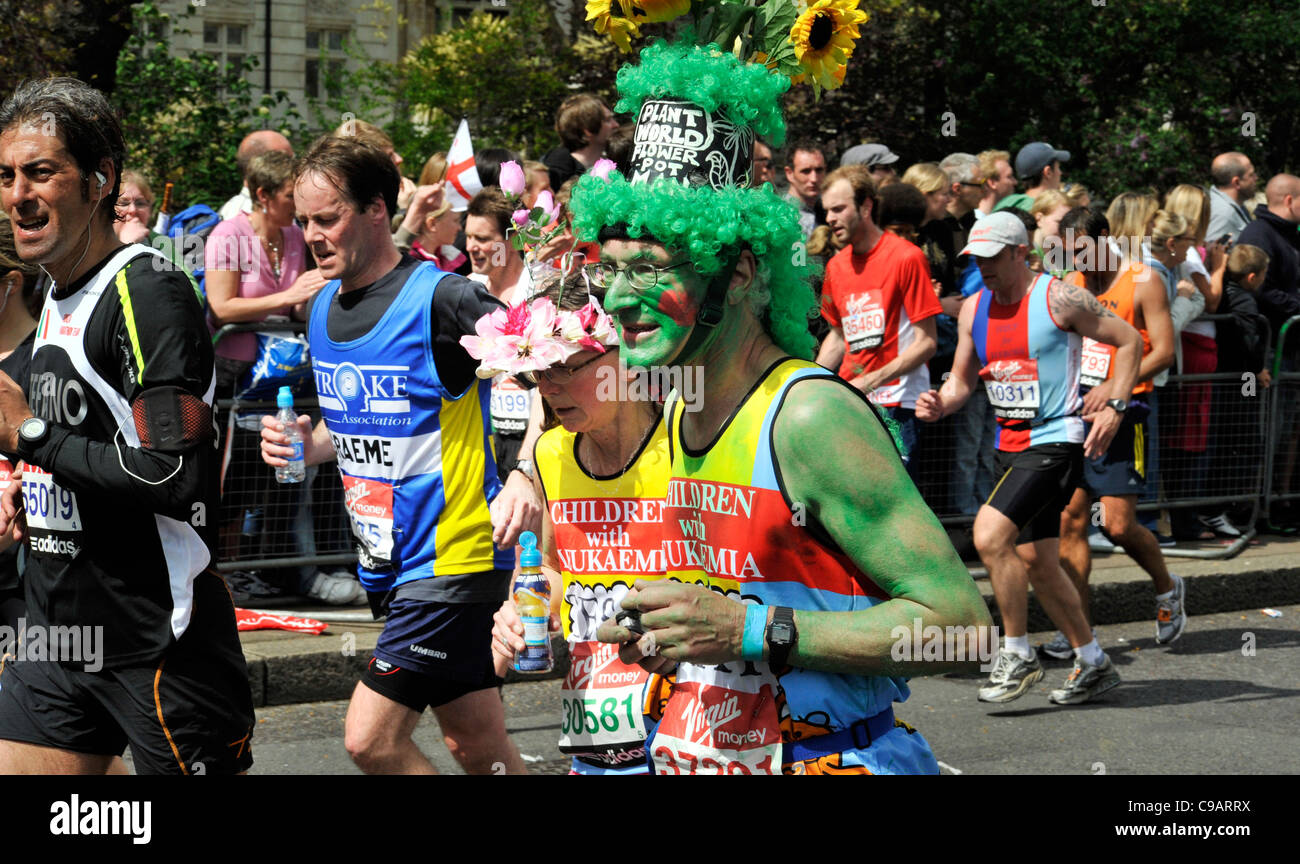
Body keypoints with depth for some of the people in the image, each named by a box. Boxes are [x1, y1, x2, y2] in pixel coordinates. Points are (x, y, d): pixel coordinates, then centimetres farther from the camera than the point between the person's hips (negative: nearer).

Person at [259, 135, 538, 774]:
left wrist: (527, 480, -32)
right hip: (387, 562, 8)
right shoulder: (323, 309, 9)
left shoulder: (439, 299, -16)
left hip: (451, 559, -8)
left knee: (370, 738, -12)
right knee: (477, 746, 13)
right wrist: (306, 445, 1)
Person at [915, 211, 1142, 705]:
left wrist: (1115, 405, -13)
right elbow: (961, 380, 15)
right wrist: (939, 404, -7)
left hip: (1055, 441, -8)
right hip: (1011, 444, 8)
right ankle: (1093, 664, 26)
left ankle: (1018, 656, -8)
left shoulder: (1059, 299, -11)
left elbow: (1128, 340, -4)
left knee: (990, 534, -21)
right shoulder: (974, 309, 7)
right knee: (1036, 562, 11)